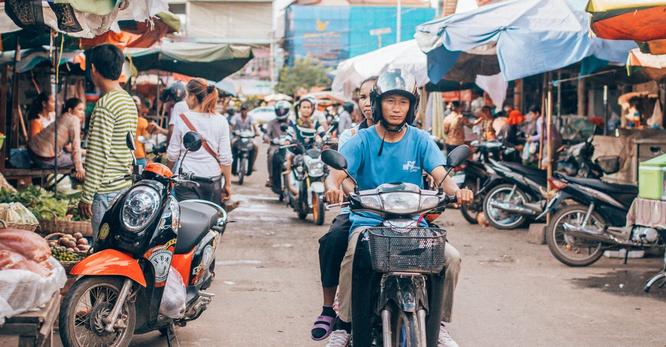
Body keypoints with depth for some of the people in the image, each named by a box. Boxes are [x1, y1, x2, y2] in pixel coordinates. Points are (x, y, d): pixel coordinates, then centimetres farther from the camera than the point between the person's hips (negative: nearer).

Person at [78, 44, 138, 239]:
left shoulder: (105, 105, -15)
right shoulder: (130, 102, 13)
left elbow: (98, 155, -18)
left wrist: (86, 196, -14)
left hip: (107, 191, -9)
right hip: (127, 185, 9)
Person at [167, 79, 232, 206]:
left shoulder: (182, 119, -4)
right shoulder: (221, 121, 0)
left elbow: (172, 154, 2)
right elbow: (225, 158, -1)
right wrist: (228, 184, 7)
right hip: (213, 181, 2)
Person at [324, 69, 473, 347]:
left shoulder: (420, 140, 7)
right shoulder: (362, 141, 2)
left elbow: (440, 174, -6)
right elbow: (337, 173, -11)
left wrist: (456, 191, -30)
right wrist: (333, 188, -37)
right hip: (368, 220, -2)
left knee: (451, 257, -20)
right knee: (353, 256, -33)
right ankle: (344, 324, -14)